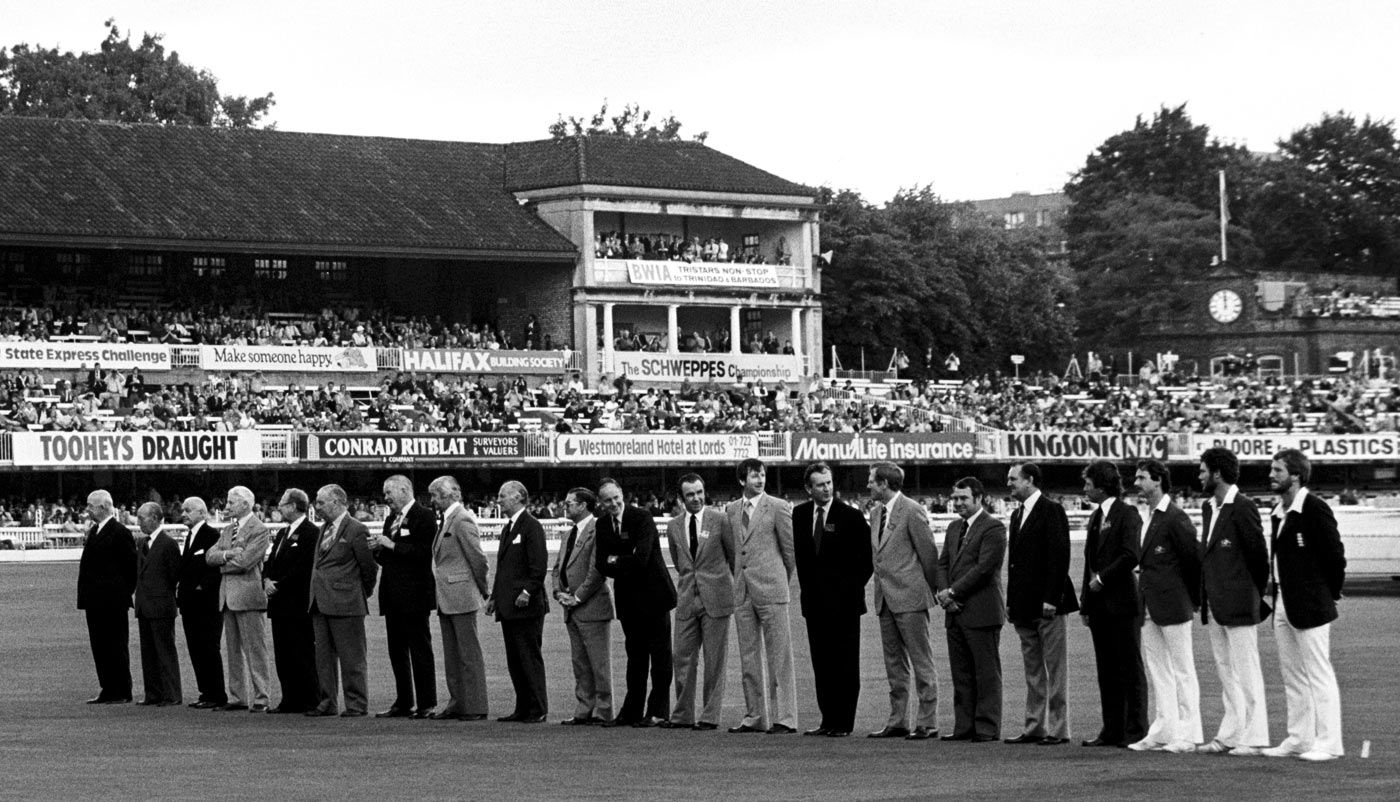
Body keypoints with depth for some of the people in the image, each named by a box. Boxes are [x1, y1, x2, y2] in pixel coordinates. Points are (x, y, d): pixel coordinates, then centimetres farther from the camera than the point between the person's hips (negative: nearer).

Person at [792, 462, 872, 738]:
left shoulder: (851, 516, -7)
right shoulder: (800, 514, 8)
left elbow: (866, 557, -2)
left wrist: (853, 587, -3)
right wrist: (806, 585, 11)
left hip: (843, 601, -5)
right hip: (815, 601, 5)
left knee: (845, 664, -2)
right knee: (821, 664, 6)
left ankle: (844, 723, 0)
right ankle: (828, 720, 11)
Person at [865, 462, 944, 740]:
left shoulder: (912, 511, -11)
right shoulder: (876, 513, 14)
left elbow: (928, 552, -8)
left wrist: (937, 589, -2)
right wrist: (881, 584, 15)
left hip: (910, 597, -8)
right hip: (885, 599, 8)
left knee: (921, 662, -4)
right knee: (894, 664, 11)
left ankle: (927, 723, -2)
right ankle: (898, 722, 16)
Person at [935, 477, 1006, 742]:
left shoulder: (993, 529, -8)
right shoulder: (954, 528, 18)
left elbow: (984, 568, -16)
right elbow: (943, 564, 17)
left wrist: (953, 591, -15)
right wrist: (942, 593, -2)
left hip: (981, 611, -8)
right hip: (955, 612, 8)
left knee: (986, 673, -3)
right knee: (961, 673, 10)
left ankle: (988, 728, 0)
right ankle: (964, 727, 14)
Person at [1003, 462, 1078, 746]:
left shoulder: (1051, 511, -9)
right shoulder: (1017, 514, 16)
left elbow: (1059, 557, -15)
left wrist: (1051, 599, -19)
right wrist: (1011, 601, 12)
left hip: (1047, 605, -8)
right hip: (1025, 606, 8)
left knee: (1054, 669, -3)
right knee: (1033, 670, 11)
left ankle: (1058, 729, -1)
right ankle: (1034, 728, 14)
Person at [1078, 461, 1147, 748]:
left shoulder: (1127, 514, -8)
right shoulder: (1095, 517, 17)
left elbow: (1131, 556, -18)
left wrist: (1102, 579, -11)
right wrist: (1085, 603, 13)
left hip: (1123, 603, -8)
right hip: (1100, 605, 8)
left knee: (1130, 669, -4)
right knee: (1106, 670, 8)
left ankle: (1136, 730, -2)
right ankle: (1112, 730, 11)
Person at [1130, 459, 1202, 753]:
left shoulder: (1176, 518, -13)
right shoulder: (1151, 519, 14)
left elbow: (1193, 558, -12)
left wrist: (1194, 599, -6)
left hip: (1173, 605, -9)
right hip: (1150, 608, 9)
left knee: (1182, 670, -3)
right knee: (1157, 671, 10)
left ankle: (1187, 734, 0)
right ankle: (1164, 731, 15)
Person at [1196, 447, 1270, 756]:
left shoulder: (1242, 507, -12)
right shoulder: (1209, 507, 14)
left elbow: (1258, 553, -10)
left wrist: (1255, 592, -1)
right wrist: (1204, 597, 12)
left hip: (1238, 603, -9)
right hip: (1214, 605, 9)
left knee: (1246, 672, -4)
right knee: (1226, 672, 11)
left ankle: (1253, 737, -2)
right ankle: (1229, 735, 14)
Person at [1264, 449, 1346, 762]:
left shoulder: (1314, 509, -14)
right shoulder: (1278, 512, 13)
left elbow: (1335, 554, -13)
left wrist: (1330, 593, -5)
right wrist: (1276, 592, 11)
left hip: (1310, 606, -9)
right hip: (1283, 604, 9)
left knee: (1318, 674, -5)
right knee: (1292, 676, 12)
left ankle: (1329, 742, -1)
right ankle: (1299, 738, 18)